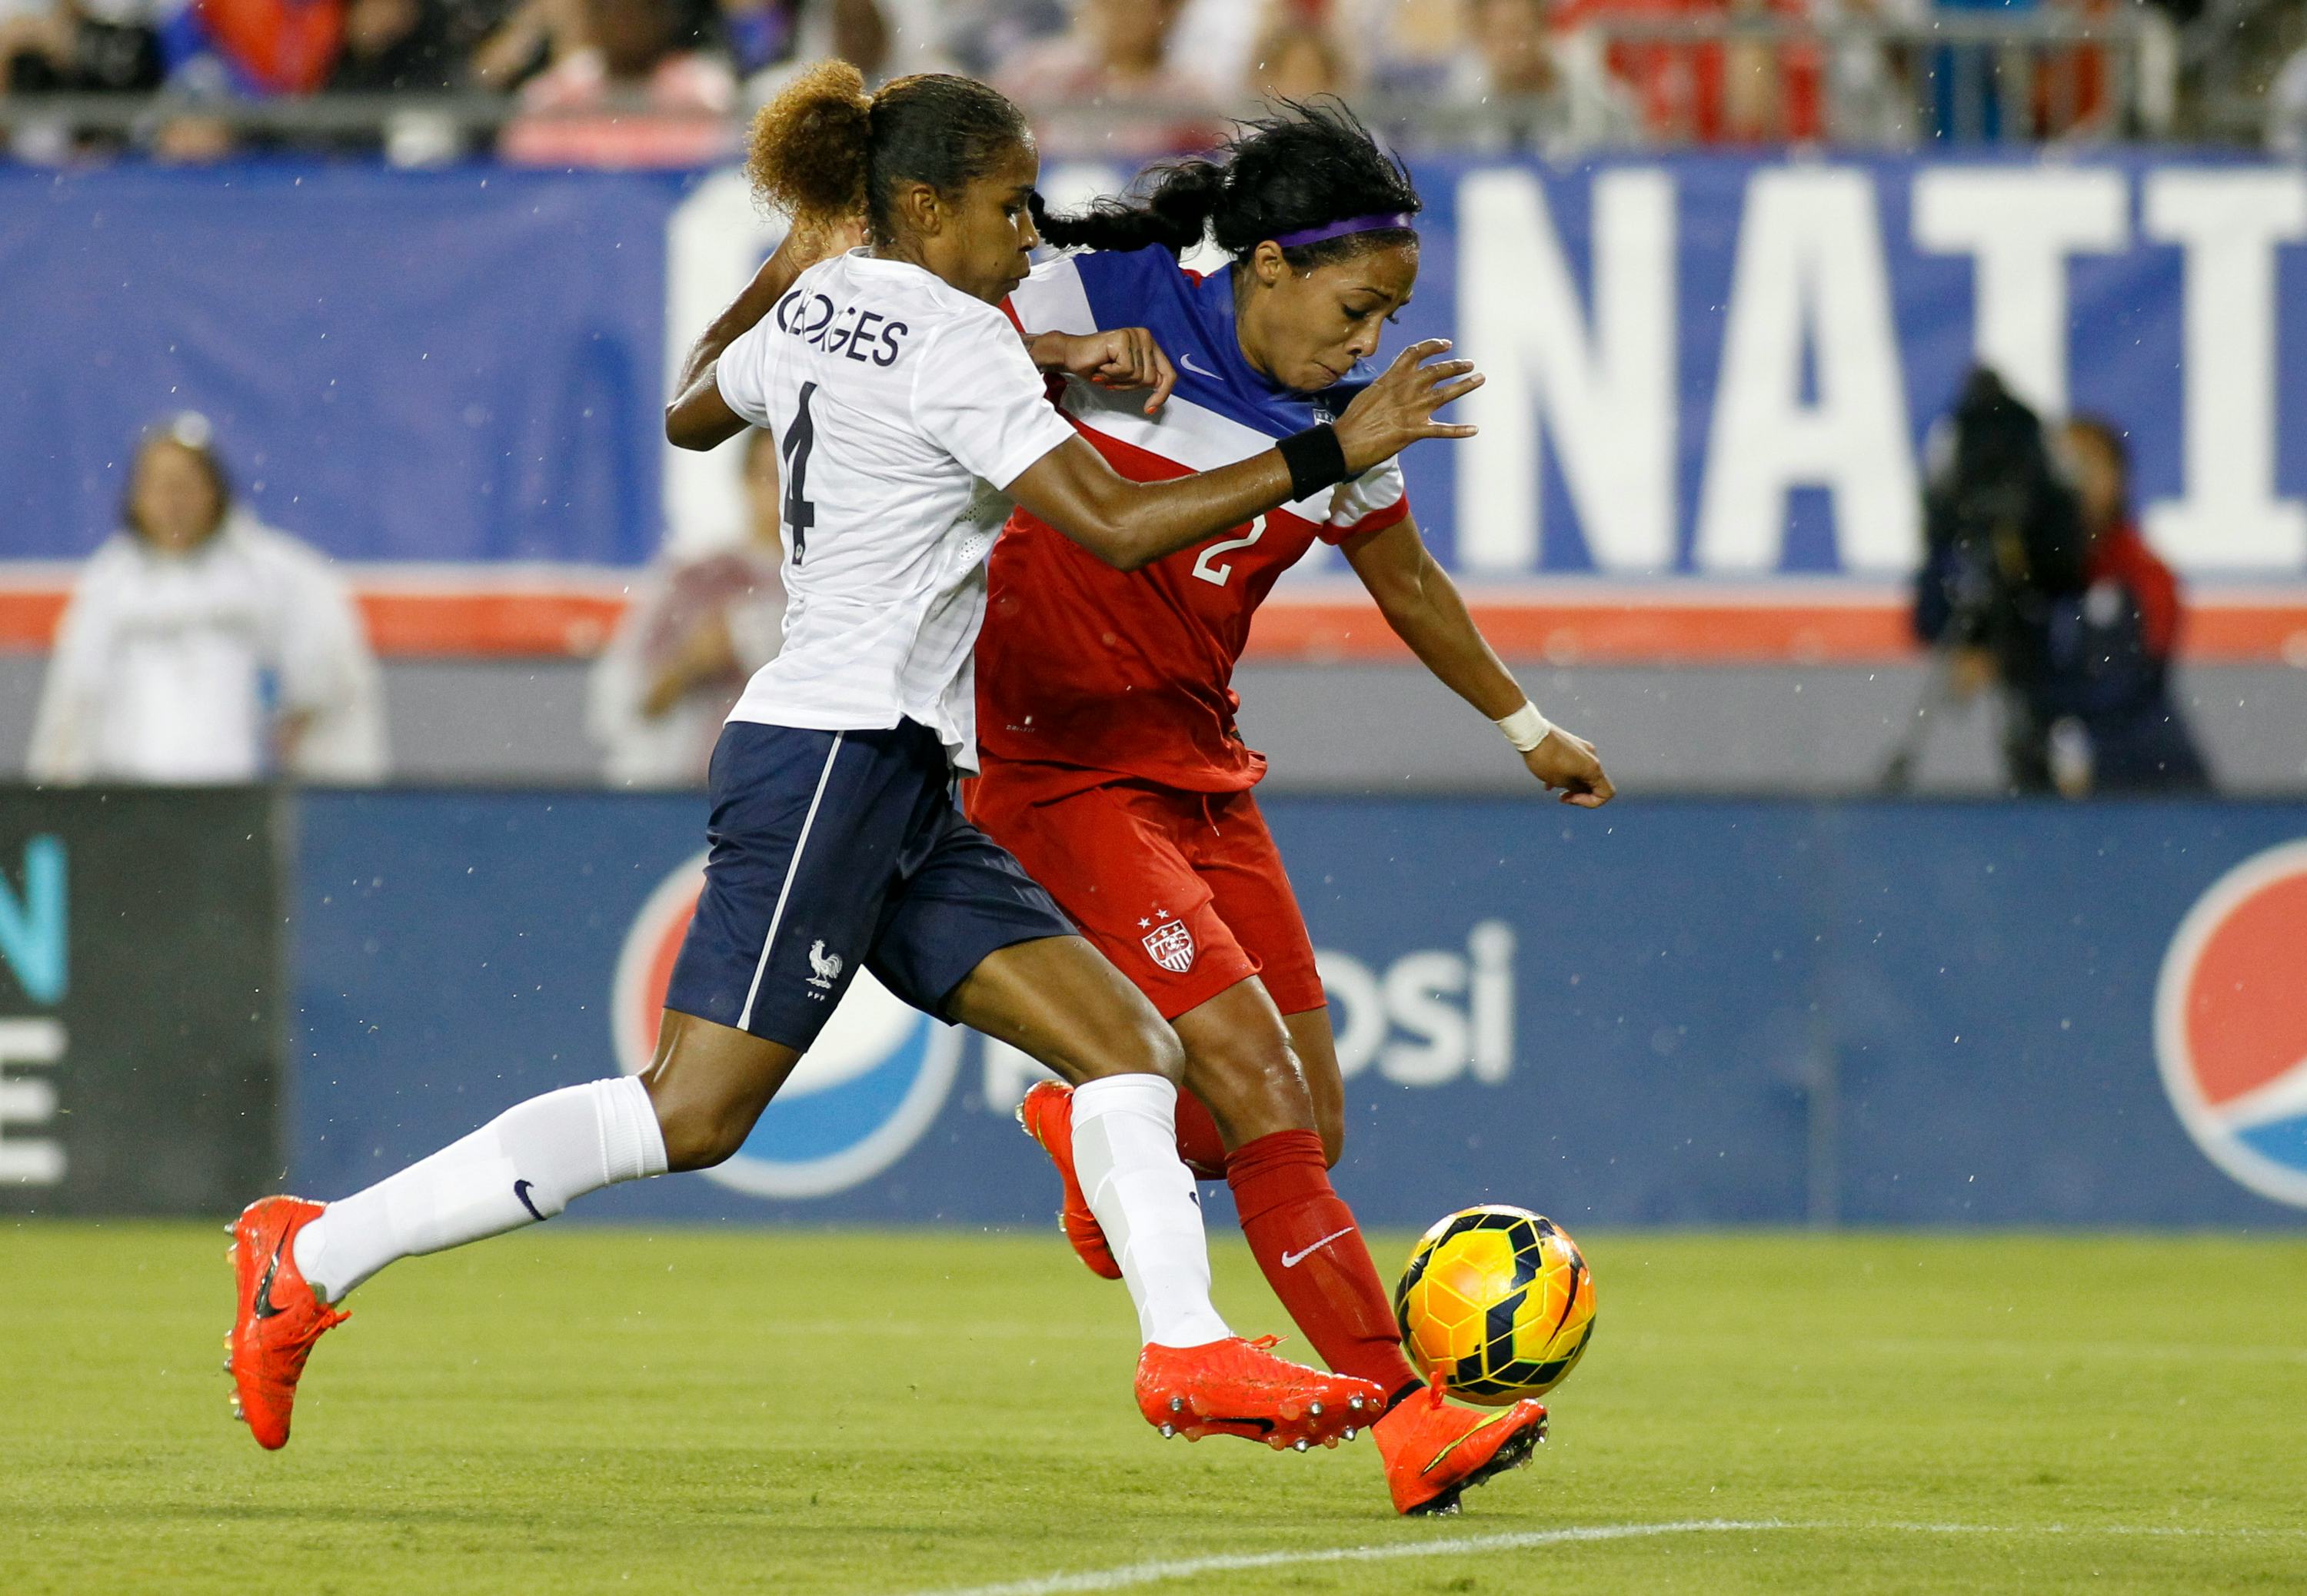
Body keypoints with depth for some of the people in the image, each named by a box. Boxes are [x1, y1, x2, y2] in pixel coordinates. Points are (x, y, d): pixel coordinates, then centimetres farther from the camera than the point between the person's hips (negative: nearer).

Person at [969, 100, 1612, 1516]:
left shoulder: (1339, 419, 4)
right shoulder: (1102, 306, -12)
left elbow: (1406, 579, 21)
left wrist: (1525, 725, 33)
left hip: (1199, 762, 7)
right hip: (1056, 761, -7)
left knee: (1308, 1122, 4)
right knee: (1257, 1081, -18)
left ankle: (1098, 1128, 36)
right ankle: (1410, 1417, -18)